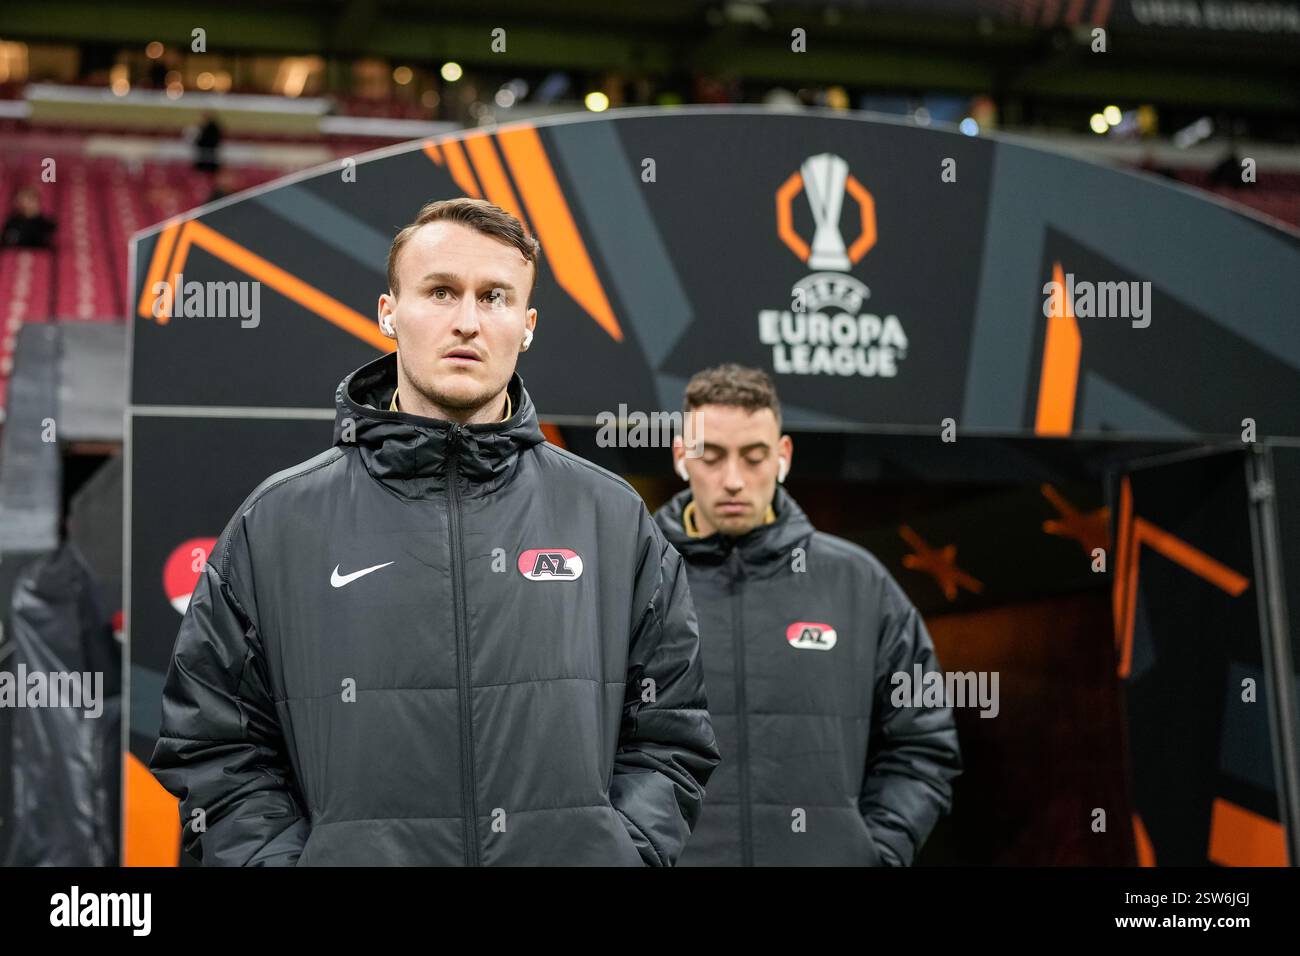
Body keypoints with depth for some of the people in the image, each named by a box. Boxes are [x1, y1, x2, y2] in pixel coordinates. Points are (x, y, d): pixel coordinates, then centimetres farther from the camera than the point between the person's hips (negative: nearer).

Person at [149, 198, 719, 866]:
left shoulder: (614, 519, 4)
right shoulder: (274, 527, 1)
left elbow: (670, 736, 5)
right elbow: (215, 750, 1)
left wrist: (624, 850, -10)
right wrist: (284, 858, -12)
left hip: (582, 850, 1)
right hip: (348, 852, 0)